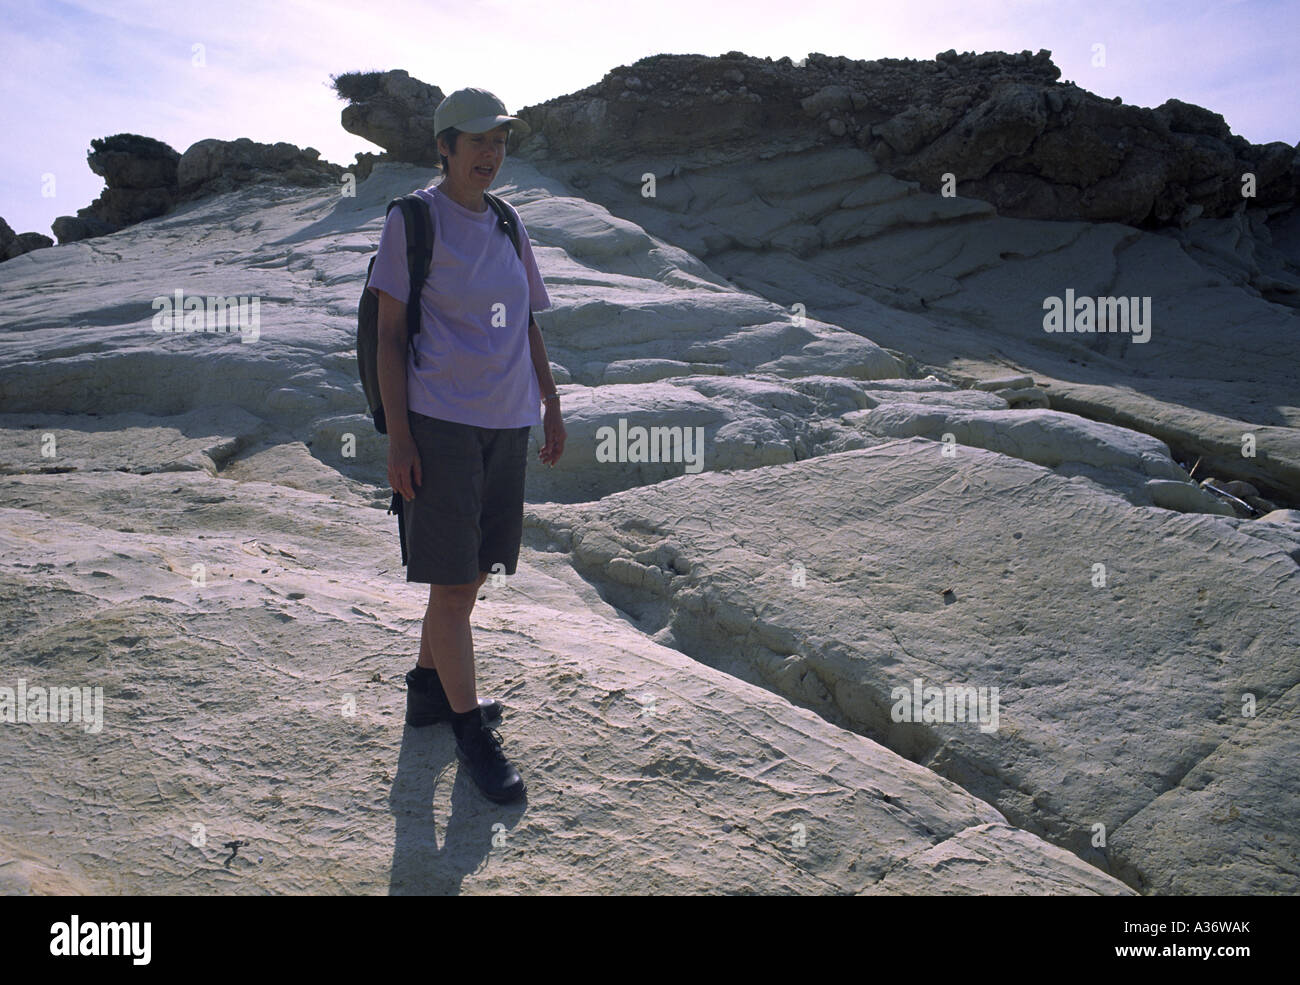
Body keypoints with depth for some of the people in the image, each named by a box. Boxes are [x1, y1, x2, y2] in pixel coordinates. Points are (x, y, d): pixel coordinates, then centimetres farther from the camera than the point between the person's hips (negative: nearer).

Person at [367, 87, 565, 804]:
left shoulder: (508, 226, 15)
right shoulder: (412, 219, -2)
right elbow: (389, 331, -5)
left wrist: (550, 407, 15)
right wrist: (397, 436, -10)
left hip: (508, 422, 6)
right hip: (441, 421, -6)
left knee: (473, 570, 13)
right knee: (451, 580, -2)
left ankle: (428, 684, 31)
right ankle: (469, 726, 10)